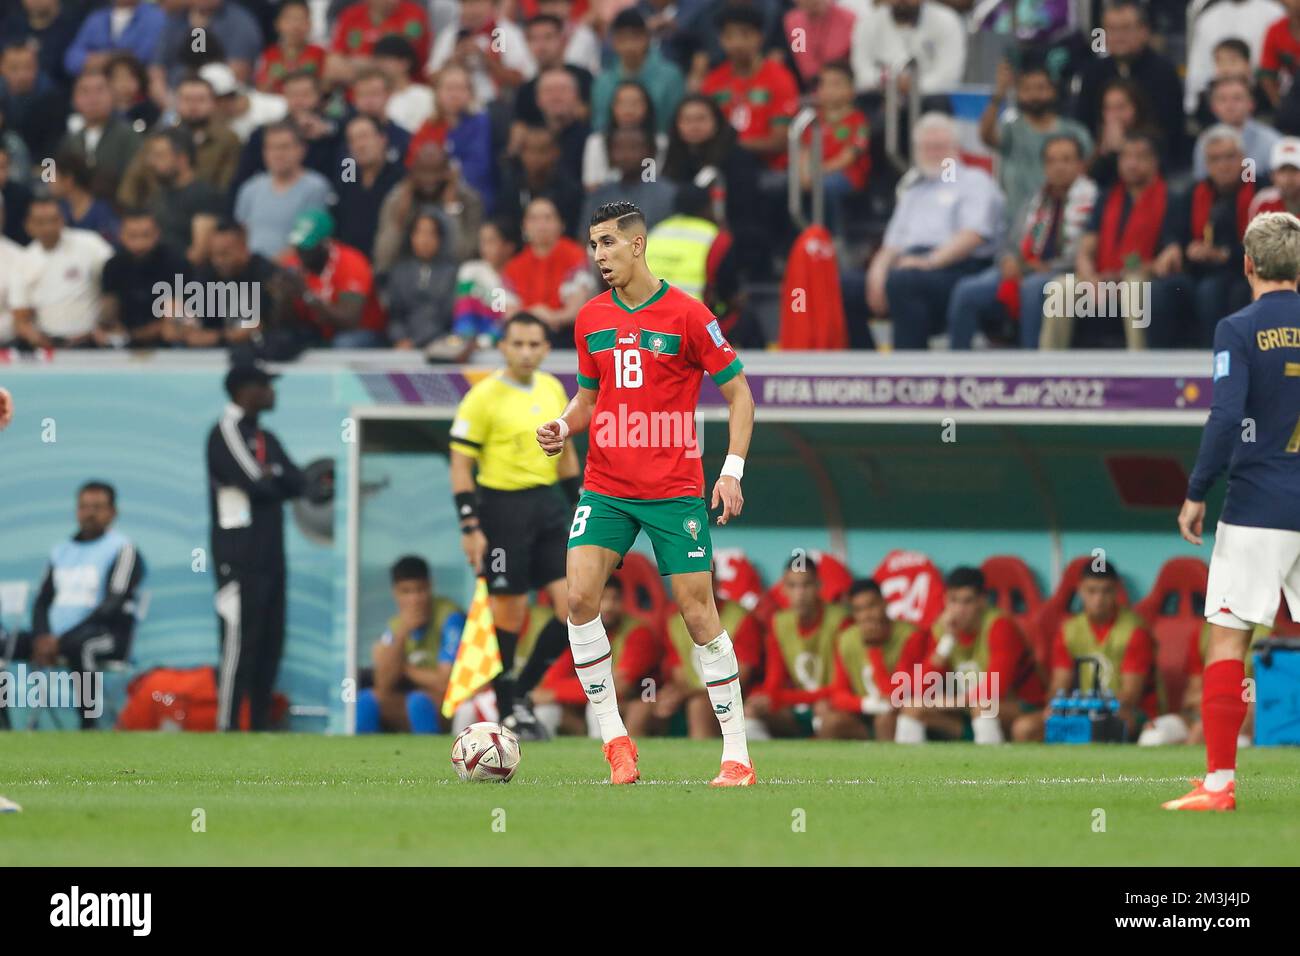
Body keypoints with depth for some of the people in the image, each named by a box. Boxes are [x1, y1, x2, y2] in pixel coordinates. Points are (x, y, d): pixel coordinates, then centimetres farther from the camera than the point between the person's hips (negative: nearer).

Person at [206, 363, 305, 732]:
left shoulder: (266, 439, 21)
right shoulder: (226, 432, -7)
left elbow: (297, 483, 10)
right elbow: (256, 484, -17)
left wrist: (269, 475, -7)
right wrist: (279, 480, 4)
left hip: (270, 556, 9)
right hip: (239, 558, -9)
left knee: (270, 641, 8)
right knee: (239, 638, -12)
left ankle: (260, 725, 12)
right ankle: (227, 726, -13)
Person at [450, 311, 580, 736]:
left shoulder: (553, 390, 10)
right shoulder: (483, 397, -10)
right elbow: (461, 464, -9)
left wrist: (577, 508, 19)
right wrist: (470, 527, -15)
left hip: (549, 503, 6)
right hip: (503, 507, -6)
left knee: (573, 606, -3)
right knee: (509, 614, -1)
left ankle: (522, 690, 13)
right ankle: (508, 708, 12)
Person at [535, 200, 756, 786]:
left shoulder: (686, 315, -6)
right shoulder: (590, 319, 9)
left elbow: (738, 393, -2)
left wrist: (732, 471, -12)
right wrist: (563, 428, 0)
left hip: (674, 490, -4)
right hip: (605, 488, 4)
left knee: (698, 612, -5)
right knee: (580, 596, -14)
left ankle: (737, 754, 3)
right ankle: (614, 737, -5)